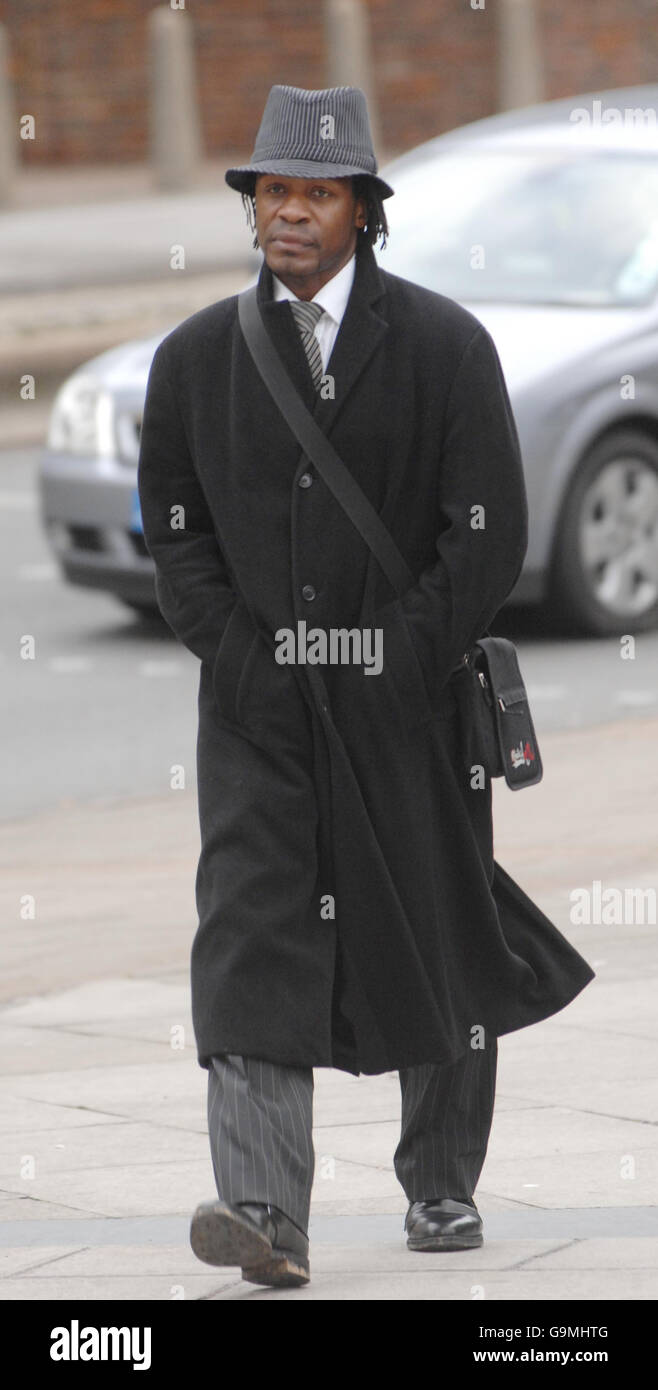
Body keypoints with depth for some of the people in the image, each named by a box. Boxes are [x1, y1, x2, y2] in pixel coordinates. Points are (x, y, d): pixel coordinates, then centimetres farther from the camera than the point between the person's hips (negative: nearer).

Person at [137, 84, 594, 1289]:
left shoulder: (444, 346, -2)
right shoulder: (195, 358, 6)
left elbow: (489, 534, -5)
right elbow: (175, 530, 10)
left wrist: (401, 668, -11)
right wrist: (243, 655, -3)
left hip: (407, 695, -1)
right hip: (257, 703, 1)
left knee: (433, 943, 8)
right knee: (250, 934, -12)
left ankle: (442, 1187, 26)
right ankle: (264, 1215, -19)